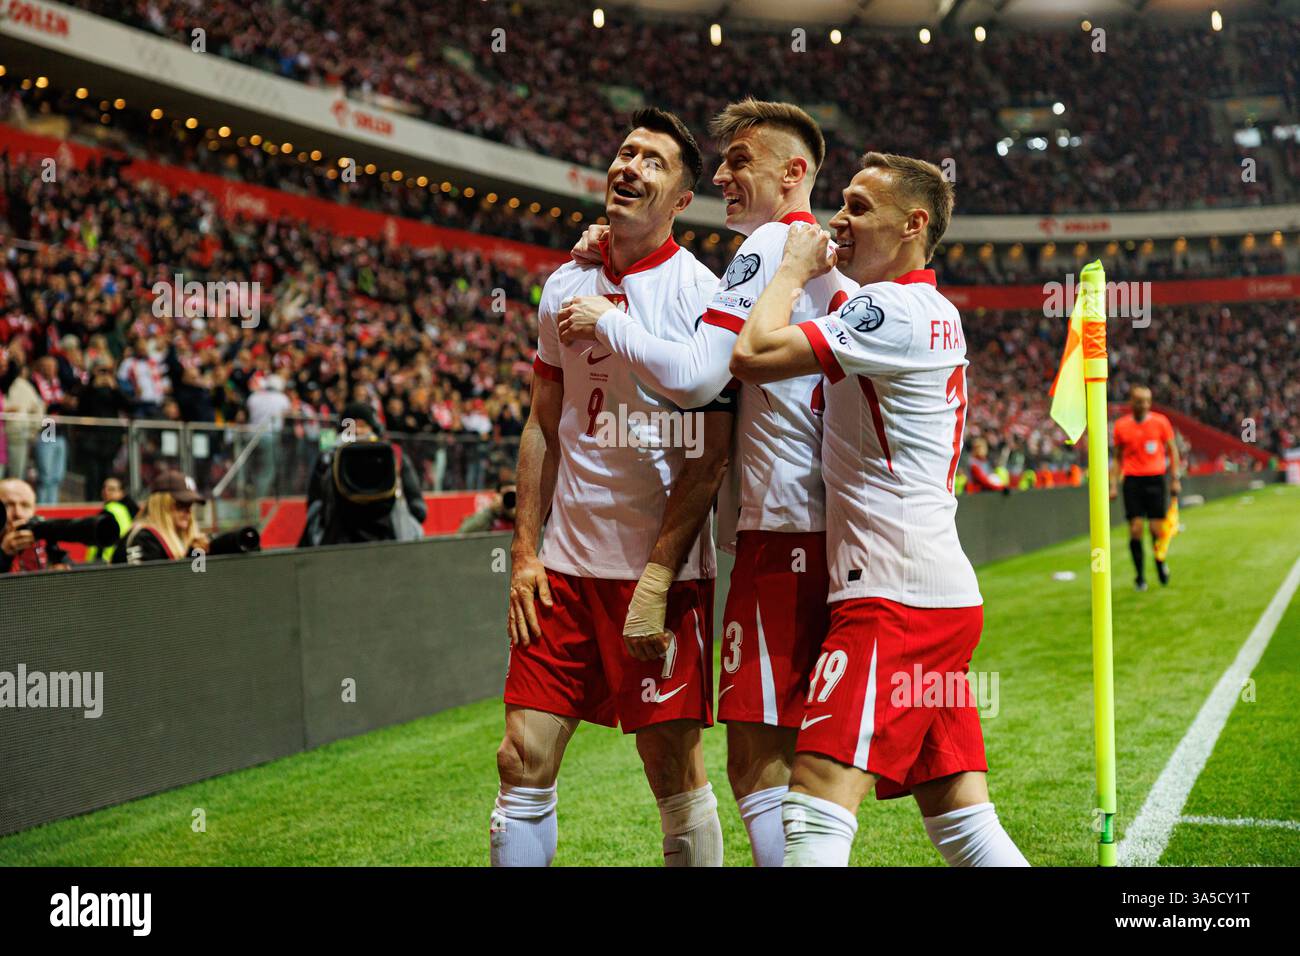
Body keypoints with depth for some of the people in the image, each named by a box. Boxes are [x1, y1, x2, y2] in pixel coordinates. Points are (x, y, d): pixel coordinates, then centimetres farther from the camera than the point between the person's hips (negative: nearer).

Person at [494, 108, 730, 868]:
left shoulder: (699, 295, -7)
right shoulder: (566, 286, 10)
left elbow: (708, 457, -10)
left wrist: (654, 582, -16)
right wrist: (525, 553, 8)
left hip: (663, 574, -5)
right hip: (566, 567, 5)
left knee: (675, 770, 3)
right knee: (524, 761, 2)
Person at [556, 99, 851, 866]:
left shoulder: (773, 243, -8)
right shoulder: (833, 264, 20)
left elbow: (693, 378, -17)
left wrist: (607, 320, -2)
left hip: (784, 529, -10)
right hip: (824, 530, 10)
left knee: (758, 759, -7)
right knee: (789, 753, 15)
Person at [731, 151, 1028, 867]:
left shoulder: (894, 309, -11)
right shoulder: (936, 314, 20)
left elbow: (752, 356, -18)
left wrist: (795, 267, -3)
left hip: (895, 597, -10)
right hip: (947, 599, 10)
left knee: (816, 805, -15)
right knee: (962, 822, 11)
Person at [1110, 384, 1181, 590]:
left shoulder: (1160, 422, 0)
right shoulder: (1121, 426, 4)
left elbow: (1172, 450, 7)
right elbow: (1117, 457, 12)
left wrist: (1175, 479, 2)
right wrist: (1114, 484, 5)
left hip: (1156, 480, 0)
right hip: (1132, 481, 1)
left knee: (1157, 529, -1)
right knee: (1135, 530, -5)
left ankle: (1160, 561, 29)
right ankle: (1140, 576, 5)